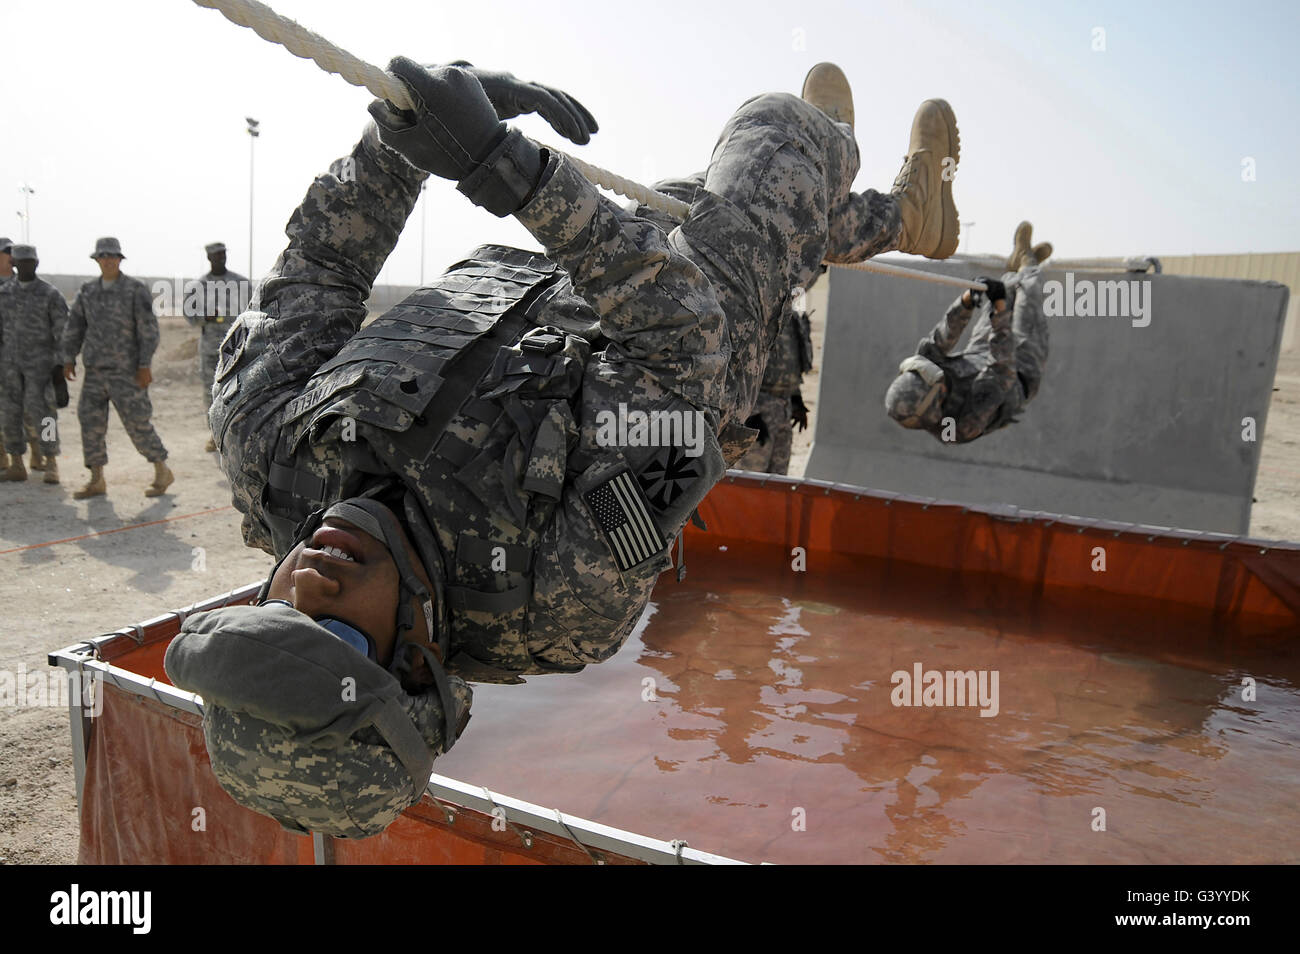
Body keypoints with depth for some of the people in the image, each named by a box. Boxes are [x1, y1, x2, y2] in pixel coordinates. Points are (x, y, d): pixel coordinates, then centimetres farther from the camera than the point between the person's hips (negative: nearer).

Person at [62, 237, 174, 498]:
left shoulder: (136, 289, -8)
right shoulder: (88, 291, 9)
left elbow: (148, 328, -12)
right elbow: (75, 327, 13)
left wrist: (145, 366, -17)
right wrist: (68, 359, 4)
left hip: (126, 369, -6)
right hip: (96, 369, 6)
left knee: (137, 422, -5)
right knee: (90, 421, 3)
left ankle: (162, 472, 10)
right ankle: (96, 481, 11)